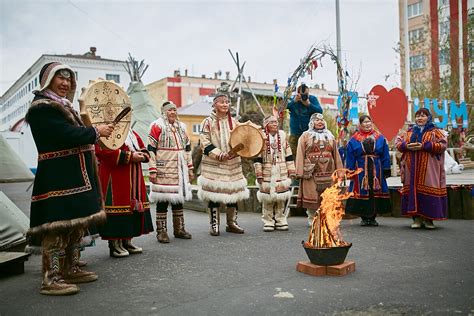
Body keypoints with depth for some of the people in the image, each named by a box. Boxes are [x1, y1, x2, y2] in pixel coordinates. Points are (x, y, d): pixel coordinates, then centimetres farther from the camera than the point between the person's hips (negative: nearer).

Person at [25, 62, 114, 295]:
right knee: (58, 226, -8)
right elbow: (67, 134, -22)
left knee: (77, 223, 14)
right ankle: (51, 279, -1)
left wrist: (94, 132, 7)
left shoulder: (62, 105, 20)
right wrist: (96, 131, -11)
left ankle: (70, 270, 25)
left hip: (74, 176, 10)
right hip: (57, 178, -10)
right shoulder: (42, 107, -12)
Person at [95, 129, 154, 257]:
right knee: (117, 207, -6)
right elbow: (103, 151, -22)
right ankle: (115, 244, 5)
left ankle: (127, 241, 24)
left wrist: (140, 156, -5)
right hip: (115, 181, -8)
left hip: (134, 180, 9)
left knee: (133, 207, 11)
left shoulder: (132, 133, 19)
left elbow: (144, 151, 21)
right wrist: (129, 156, -20)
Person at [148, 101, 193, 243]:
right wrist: (152, 170, -15)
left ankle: (179, 229, 21)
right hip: (163, 170, -6)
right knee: (163, 201, -2)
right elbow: (151, 149, -9)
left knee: (179, 199, 11)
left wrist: (190, 168, 16)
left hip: (180, 170, 6)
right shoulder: (157, 126, -5)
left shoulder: (181, 127, 15)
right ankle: (161, 231, 7)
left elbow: (187, 148, 20)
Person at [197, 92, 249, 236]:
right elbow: (205, 144, -8)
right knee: (214, 194, -1)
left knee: (233, 193, 7)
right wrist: (220, 155, -17)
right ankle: (214, 224, 11)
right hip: (213, 165, -4)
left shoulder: (234, 121, 11)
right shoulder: (208, 122, -2)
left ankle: (232, 223, 20)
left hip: (233, 164, 4)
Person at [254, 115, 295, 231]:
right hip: (267, 173, -3)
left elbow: (288, 155, 11)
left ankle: (280, 221, 17)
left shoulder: (282, 136, 8)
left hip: (282, 173, 3)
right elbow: (257, 157, -3)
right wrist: (259, 174, -7)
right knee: (267, 199, 0)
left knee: (281, 198, 6)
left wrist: (291, 171, 8)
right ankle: (268, 222, 12)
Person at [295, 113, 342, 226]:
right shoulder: (305, 136, 5)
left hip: (327, 173, 3)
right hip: (311, 173, -3)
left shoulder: (330, 137, 18)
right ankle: (312, 219, 10)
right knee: (311, 195, -2)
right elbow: (300, 155, -2)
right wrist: (300, 172, -11)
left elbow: (336, 155, 16)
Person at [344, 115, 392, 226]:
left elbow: (385, 156, 5)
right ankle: (364, 218, 12)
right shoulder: (354, 140, 3)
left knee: (375, 193, 4)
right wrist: (350, 171, -3)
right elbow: (350, 157, 2)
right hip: (360, 171, -1)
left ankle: (373, 217, 15)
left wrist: (386, 170, -1)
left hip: (376, 170, 1)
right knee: (362, 193, 1)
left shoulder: (380, 138, 6)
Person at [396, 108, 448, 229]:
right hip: (412, 168, 3)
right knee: (413, 190, 0)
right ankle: (416, 218, 7)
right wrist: (407, 146, -9)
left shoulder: (435, 132, 6)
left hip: (428, 169, -3)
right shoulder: (409, 132, 18)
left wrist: (424, 146, -16)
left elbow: (442, 145, -7)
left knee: (428, 191, -6)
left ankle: (428, 218, 3)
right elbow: (398, 142, 12)